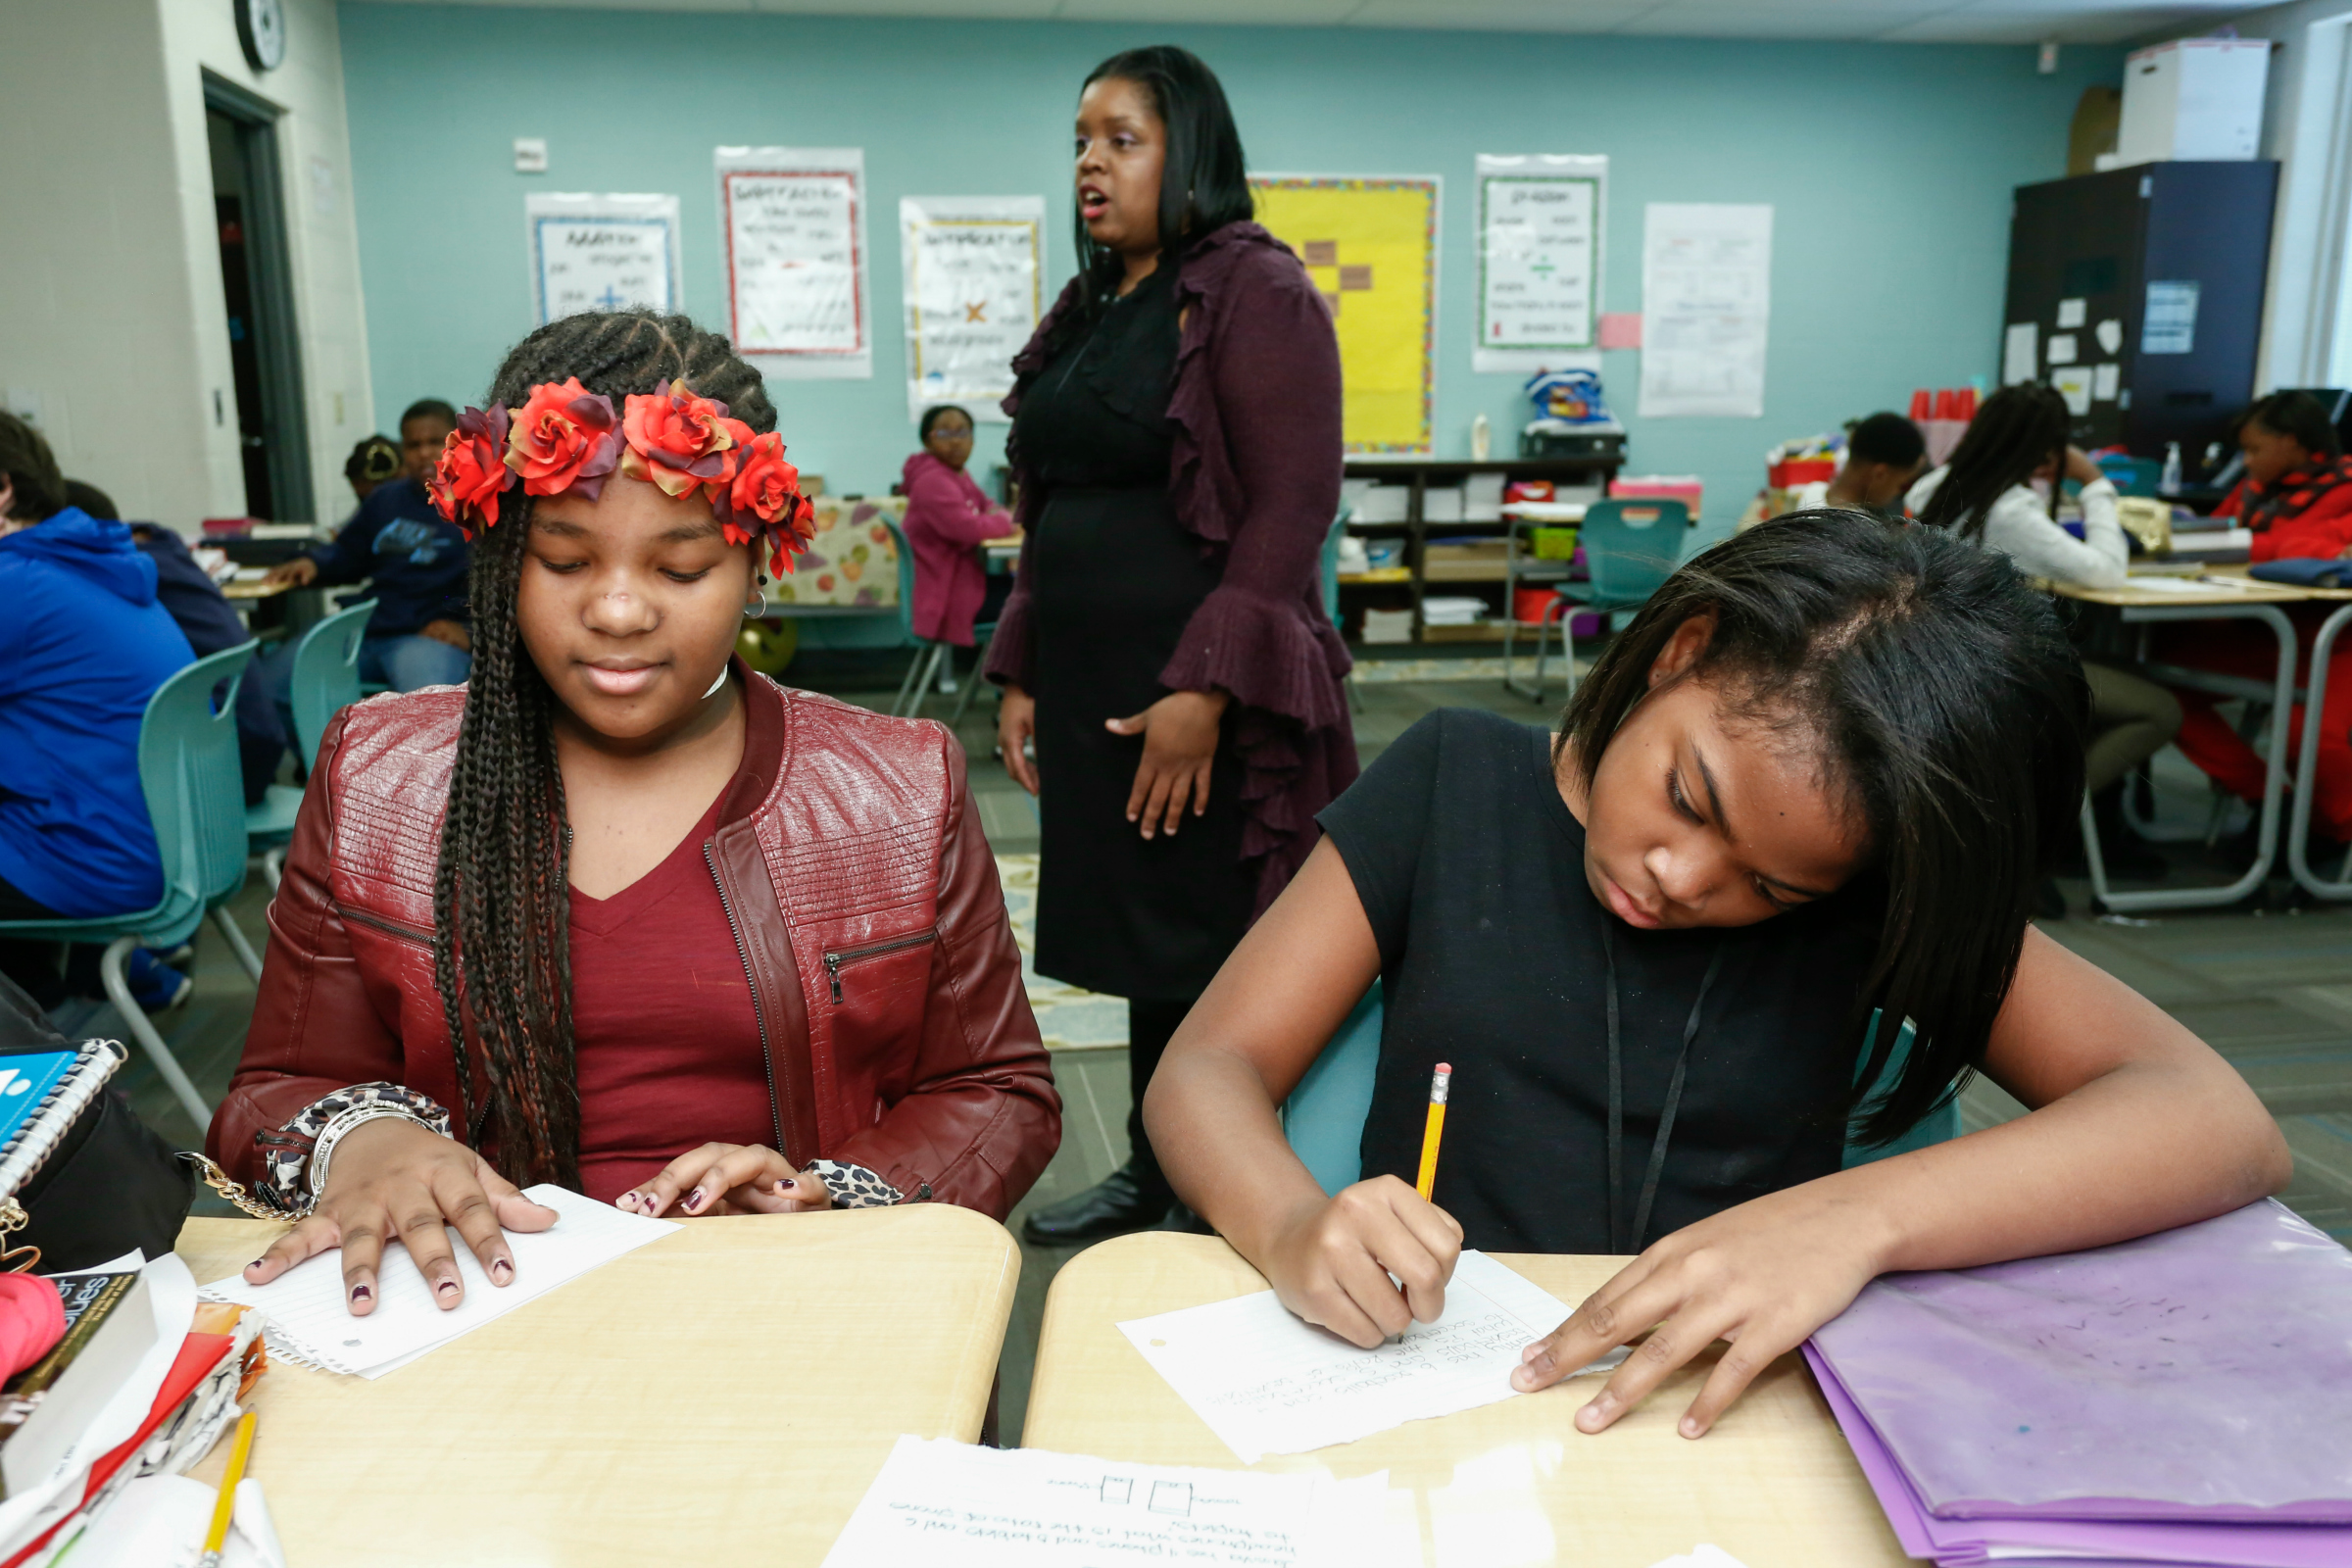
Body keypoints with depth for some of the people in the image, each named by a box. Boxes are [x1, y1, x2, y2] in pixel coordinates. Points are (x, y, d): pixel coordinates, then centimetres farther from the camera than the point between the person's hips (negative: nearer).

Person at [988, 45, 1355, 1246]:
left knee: (1211, 956, 0)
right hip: (1092, 689, 8)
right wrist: (1021, 671, 15)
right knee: (1139, 942, 15)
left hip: (1199, 698, -7)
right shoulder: (1085, 312, 18)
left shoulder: (1254, 291, -7)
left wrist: (1204, 689, -21)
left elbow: (1294, 503, -15)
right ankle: (1150, 1175, 30)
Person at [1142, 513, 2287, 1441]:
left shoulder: (1875, 898, -2)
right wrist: (1292, 1228, -24)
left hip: (1733, 1422, 0)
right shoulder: (1457, 782, -2)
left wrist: (1857, 1218, -25)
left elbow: (2222, 1125, -10)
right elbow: (1207, 1069, -3)